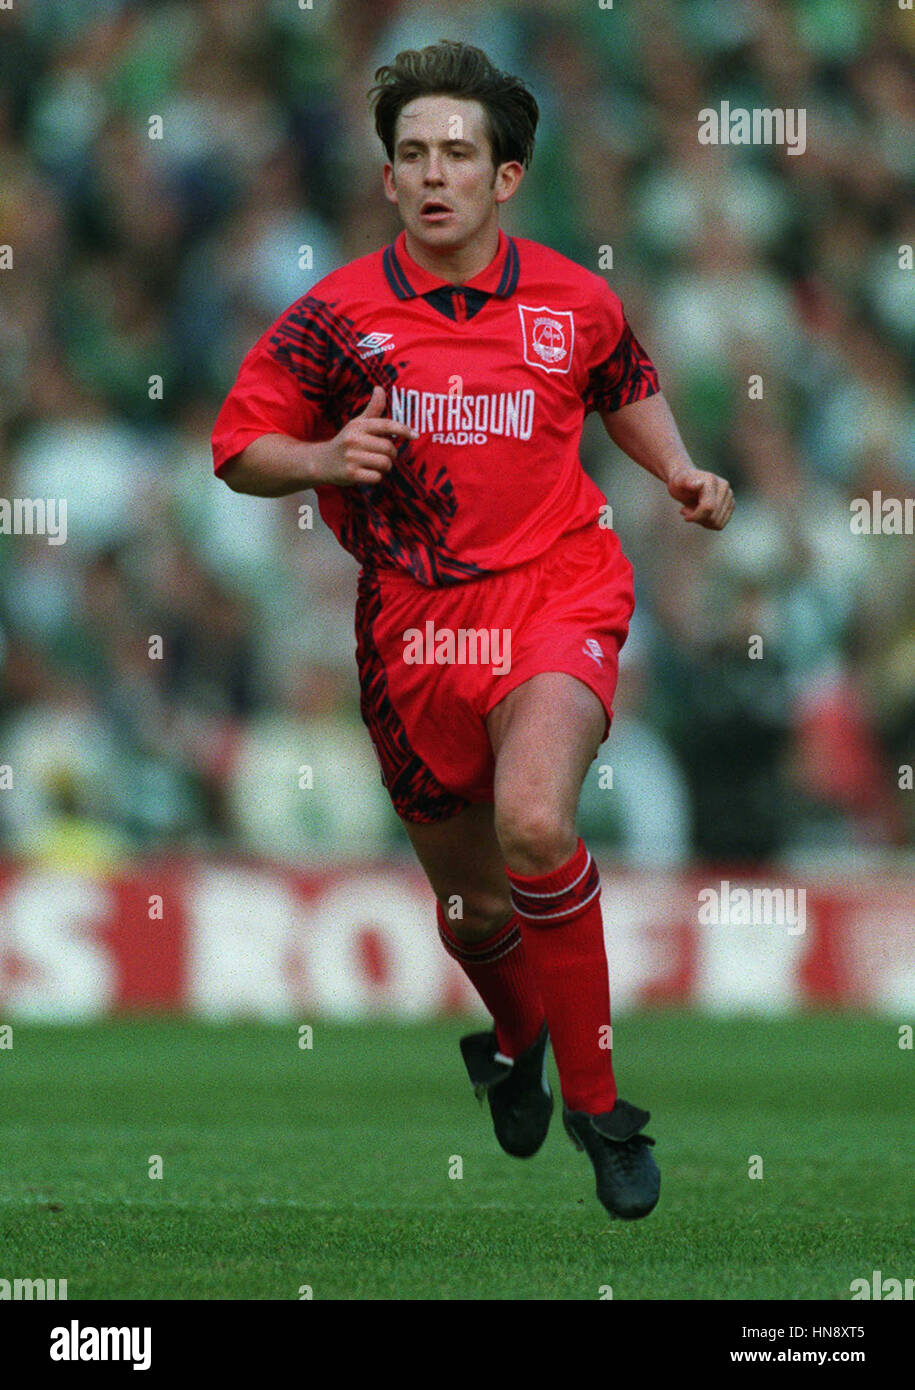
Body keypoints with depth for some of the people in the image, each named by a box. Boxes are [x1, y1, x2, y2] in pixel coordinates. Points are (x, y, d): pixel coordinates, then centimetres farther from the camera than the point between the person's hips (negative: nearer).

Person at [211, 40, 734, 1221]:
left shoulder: (575, 304, 1)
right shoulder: (336, 314, -3)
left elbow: (628, 390, 23)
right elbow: (239, 449, 5)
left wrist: (680, 473, 6)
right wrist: (325, 459, -15)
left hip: (555, 592, -2)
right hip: (412, 624, 2)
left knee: (533, 825, -29)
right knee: (470, 898, 14)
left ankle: (593, 1096, -13)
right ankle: (517, 1036, 51)